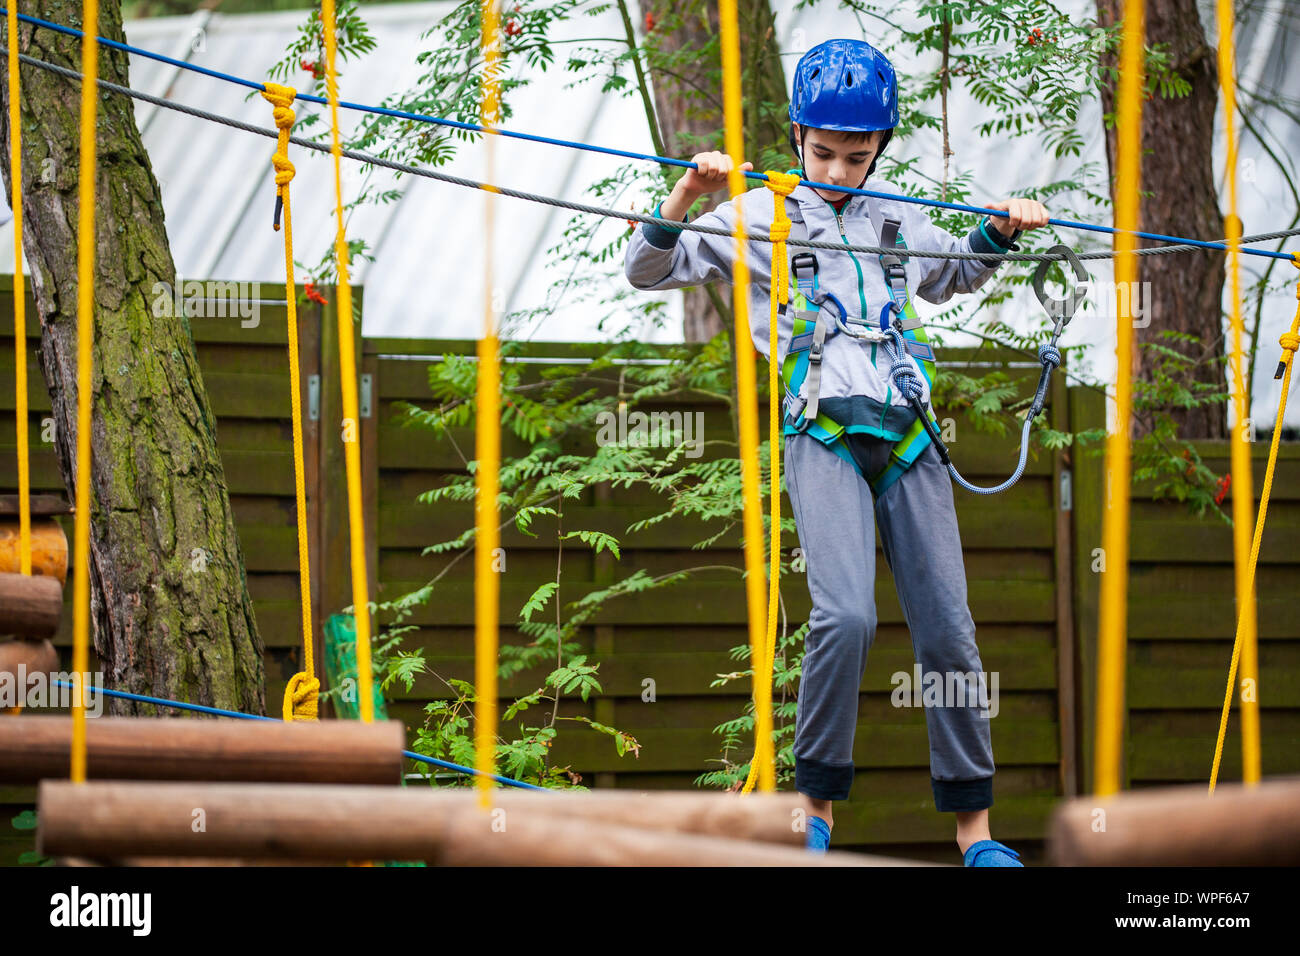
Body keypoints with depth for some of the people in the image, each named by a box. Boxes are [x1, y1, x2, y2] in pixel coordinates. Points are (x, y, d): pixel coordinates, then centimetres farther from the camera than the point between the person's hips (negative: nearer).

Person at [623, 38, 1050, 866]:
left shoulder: (895, 216, 19)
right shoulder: (759, 216, 8)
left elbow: (952, 275, 40)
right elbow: (647, 270, 4)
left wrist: (999, 235, 21)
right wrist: (687, 196, -12)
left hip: (909, 434, 4)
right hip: (823, 433, -4)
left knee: (948, 632, 1)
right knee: (846, 616, -24)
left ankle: (974, 826, 10)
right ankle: (816, 803, -10)